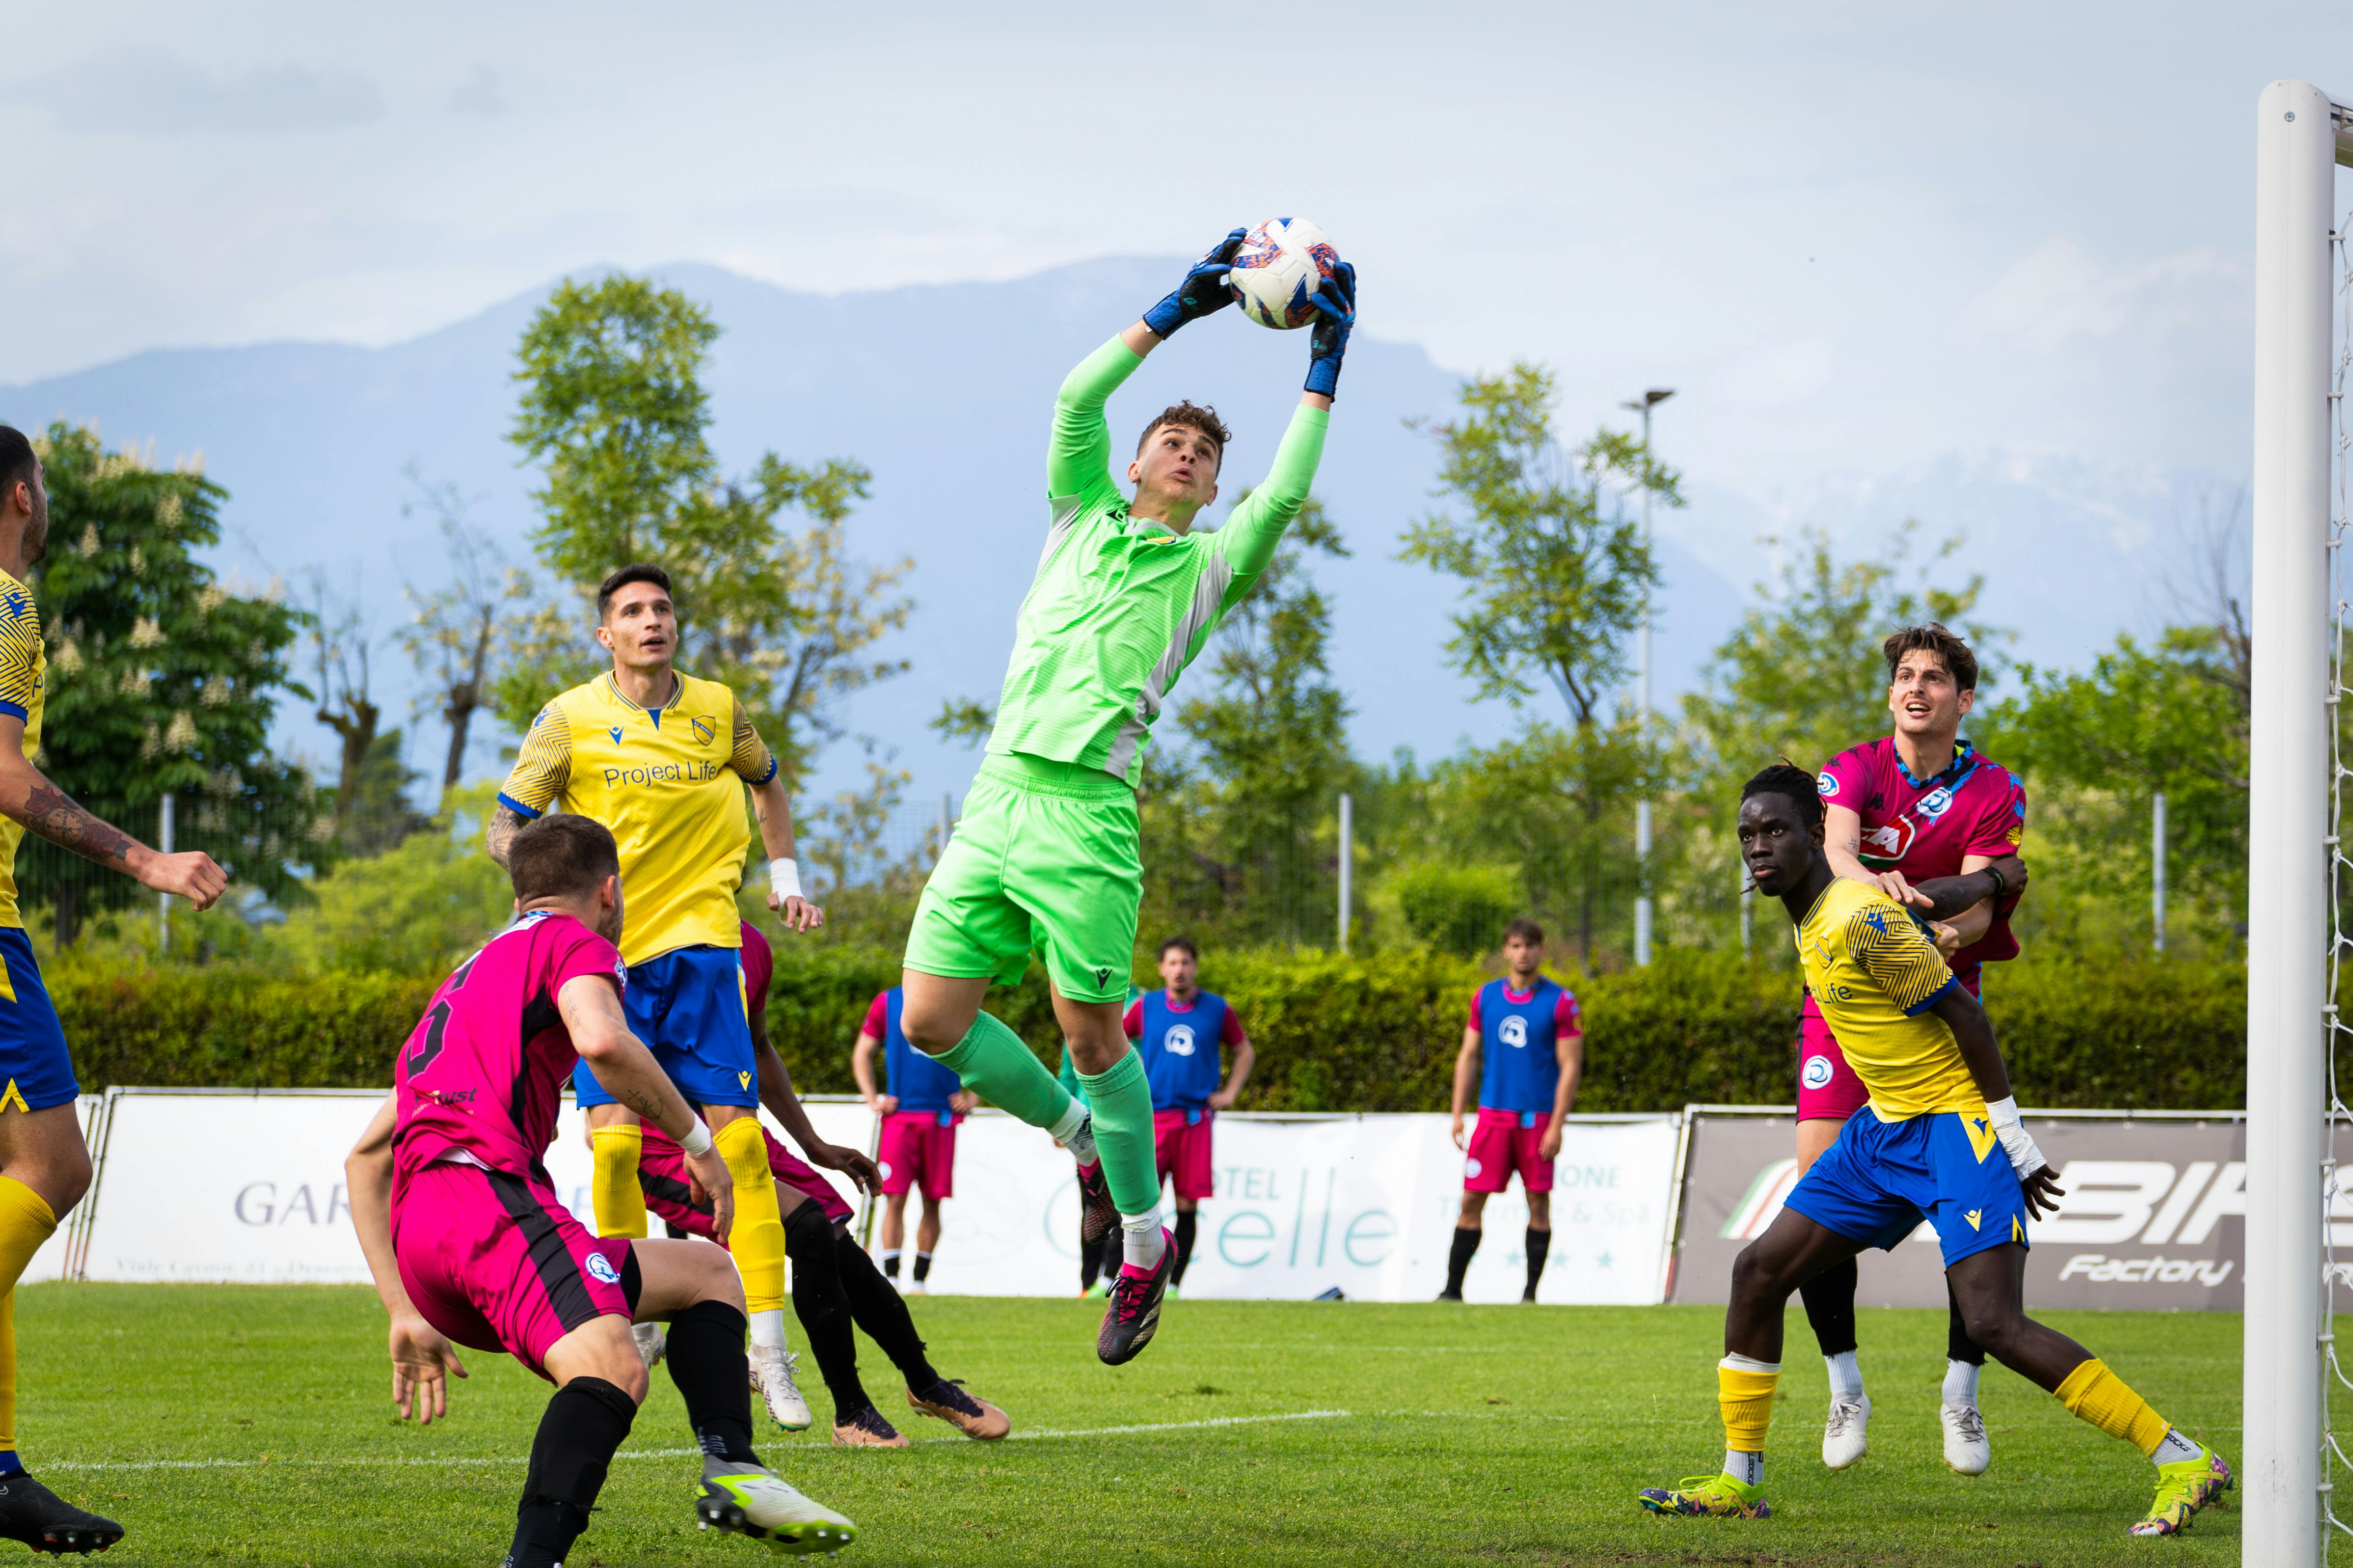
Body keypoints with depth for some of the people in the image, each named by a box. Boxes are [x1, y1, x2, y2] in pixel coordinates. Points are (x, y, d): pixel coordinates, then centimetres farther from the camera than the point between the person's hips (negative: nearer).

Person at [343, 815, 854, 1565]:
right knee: (614, 1372, -30)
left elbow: (366, 1153, 32)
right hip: (486, 1183, -8)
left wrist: (406, 1314, 27)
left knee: (709, 1272, 22)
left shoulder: (468, 977, 34)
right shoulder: (576, 942, 11)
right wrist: (697, 1140, -2)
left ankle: (733, 1473, 0)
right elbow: (601, 1041, -15)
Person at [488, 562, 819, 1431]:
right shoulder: (571, 719, 0)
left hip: (701, 943, 1)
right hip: (606, 949, -1)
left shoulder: (720, 709, 6)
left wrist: (784, 874, 19)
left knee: (737, 1133, -10)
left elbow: (767, 781, 27)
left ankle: (767, 1347, -8)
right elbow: (507, 826, 4)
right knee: (614, 1136, -12)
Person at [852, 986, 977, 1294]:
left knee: (933, 1201, 2)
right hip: (900, 1115, -1)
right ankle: (891, 1277, -6)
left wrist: (970, 1098, 5)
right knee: (895, 1198, -9)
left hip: (942, 1116, 1)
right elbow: (862, 1054, 13)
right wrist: (873, 1099, 2)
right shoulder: (888, 1002, 7)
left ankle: (921, 1279, 10)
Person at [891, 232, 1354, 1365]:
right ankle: (1084, 1139, 20)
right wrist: (1179, 310, 9)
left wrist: (1323, 371, 1)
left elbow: (1282, 497, -2)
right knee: (933, 1021, -4)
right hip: (998, 792, 3)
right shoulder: (1083, 519, 21)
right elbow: (1074, 399, 10)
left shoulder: (1208, 569, 14)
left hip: (1087, 812, -3)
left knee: (1091, 1030, -7)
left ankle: (1144, 1245, 10)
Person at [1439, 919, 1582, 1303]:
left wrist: (1557, 1126, -11)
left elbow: (1570, 1066, -5)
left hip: (1538, 1119, -2)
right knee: (1472, 1201, -2)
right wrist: (1458, 1115, 5)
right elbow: (1469, 1057, 12)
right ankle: (1452, 1290, 2)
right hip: (1493, 1114, 2)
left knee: (1538, 1202, 0)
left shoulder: (1560, 1002, -3)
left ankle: (1530, 1294, 7)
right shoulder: (1485, 997, 8)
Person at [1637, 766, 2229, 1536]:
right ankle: (1738, 1482, 17)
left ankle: (2183, 1464, -17)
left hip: (1958, 1124, -10)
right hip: (1886, 1126, 10)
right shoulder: (1812, 922, 9)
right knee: (1758, 1272, 6)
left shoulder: (1863, 918, -20)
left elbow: (1965, 1013, -17)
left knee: (1993, 1322, -21)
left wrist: (2017, 1146, -15)